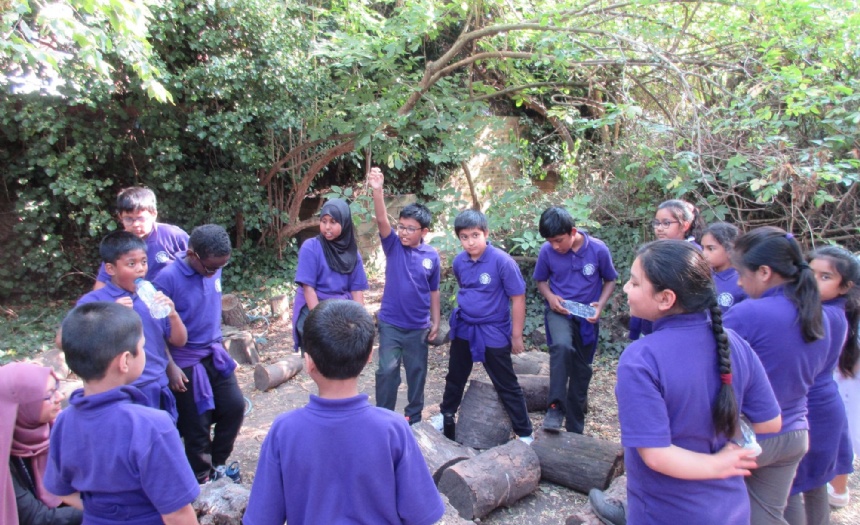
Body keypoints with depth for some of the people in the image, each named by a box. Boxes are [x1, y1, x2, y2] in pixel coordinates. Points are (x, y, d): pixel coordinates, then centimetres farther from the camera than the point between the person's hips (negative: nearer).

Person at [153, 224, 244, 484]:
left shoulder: (214, 269, -4)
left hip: (215, 354, 6)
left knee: (234, 406, 6)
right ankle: (202, 479, 27)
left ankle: (217, 462, 29)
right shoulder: (168, 278, -21)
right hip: (186, 362, -5)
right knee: (197, 425, 5)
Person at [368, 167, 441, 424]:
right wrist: (377, 190, -38)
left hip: (418, 326, 1)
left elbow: (433, 292, 5)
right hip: (390, 323, -1)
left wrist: (436, 321, 6)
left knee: (417, 372, 13)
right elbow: (382, 220, -24)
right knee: (387, 370, 2)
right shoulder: (393, 246, -7)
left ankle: (414, 417, 30)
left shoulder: (432, 256, -4)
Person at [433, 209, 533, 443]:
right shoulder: (459, 261, -5)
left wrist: (517, 336, -12)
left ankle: (525, 434, 19)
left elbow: (518, 299, -15)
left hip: (493, 332, -5)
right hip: (463, 329, 5)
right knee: (455, 377, 23)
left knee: (507, 385, 5)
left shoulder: (502, 261, -21)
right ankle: (446, 414, 46)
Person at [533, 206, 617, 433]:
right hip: (559, 312, -1)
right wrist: (550, 296, -15)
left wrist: (600, 305, -14)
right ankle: (555, 407, -22)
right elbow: (540, 280, 5)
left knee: (581, 369, 10)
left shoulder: (598, 249, -14)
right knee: (562, 346, -33)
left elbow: (610, 280, 1)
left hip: (586, 317, 1)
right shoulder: (547, 251, -11)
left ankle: (575, 429, 26)